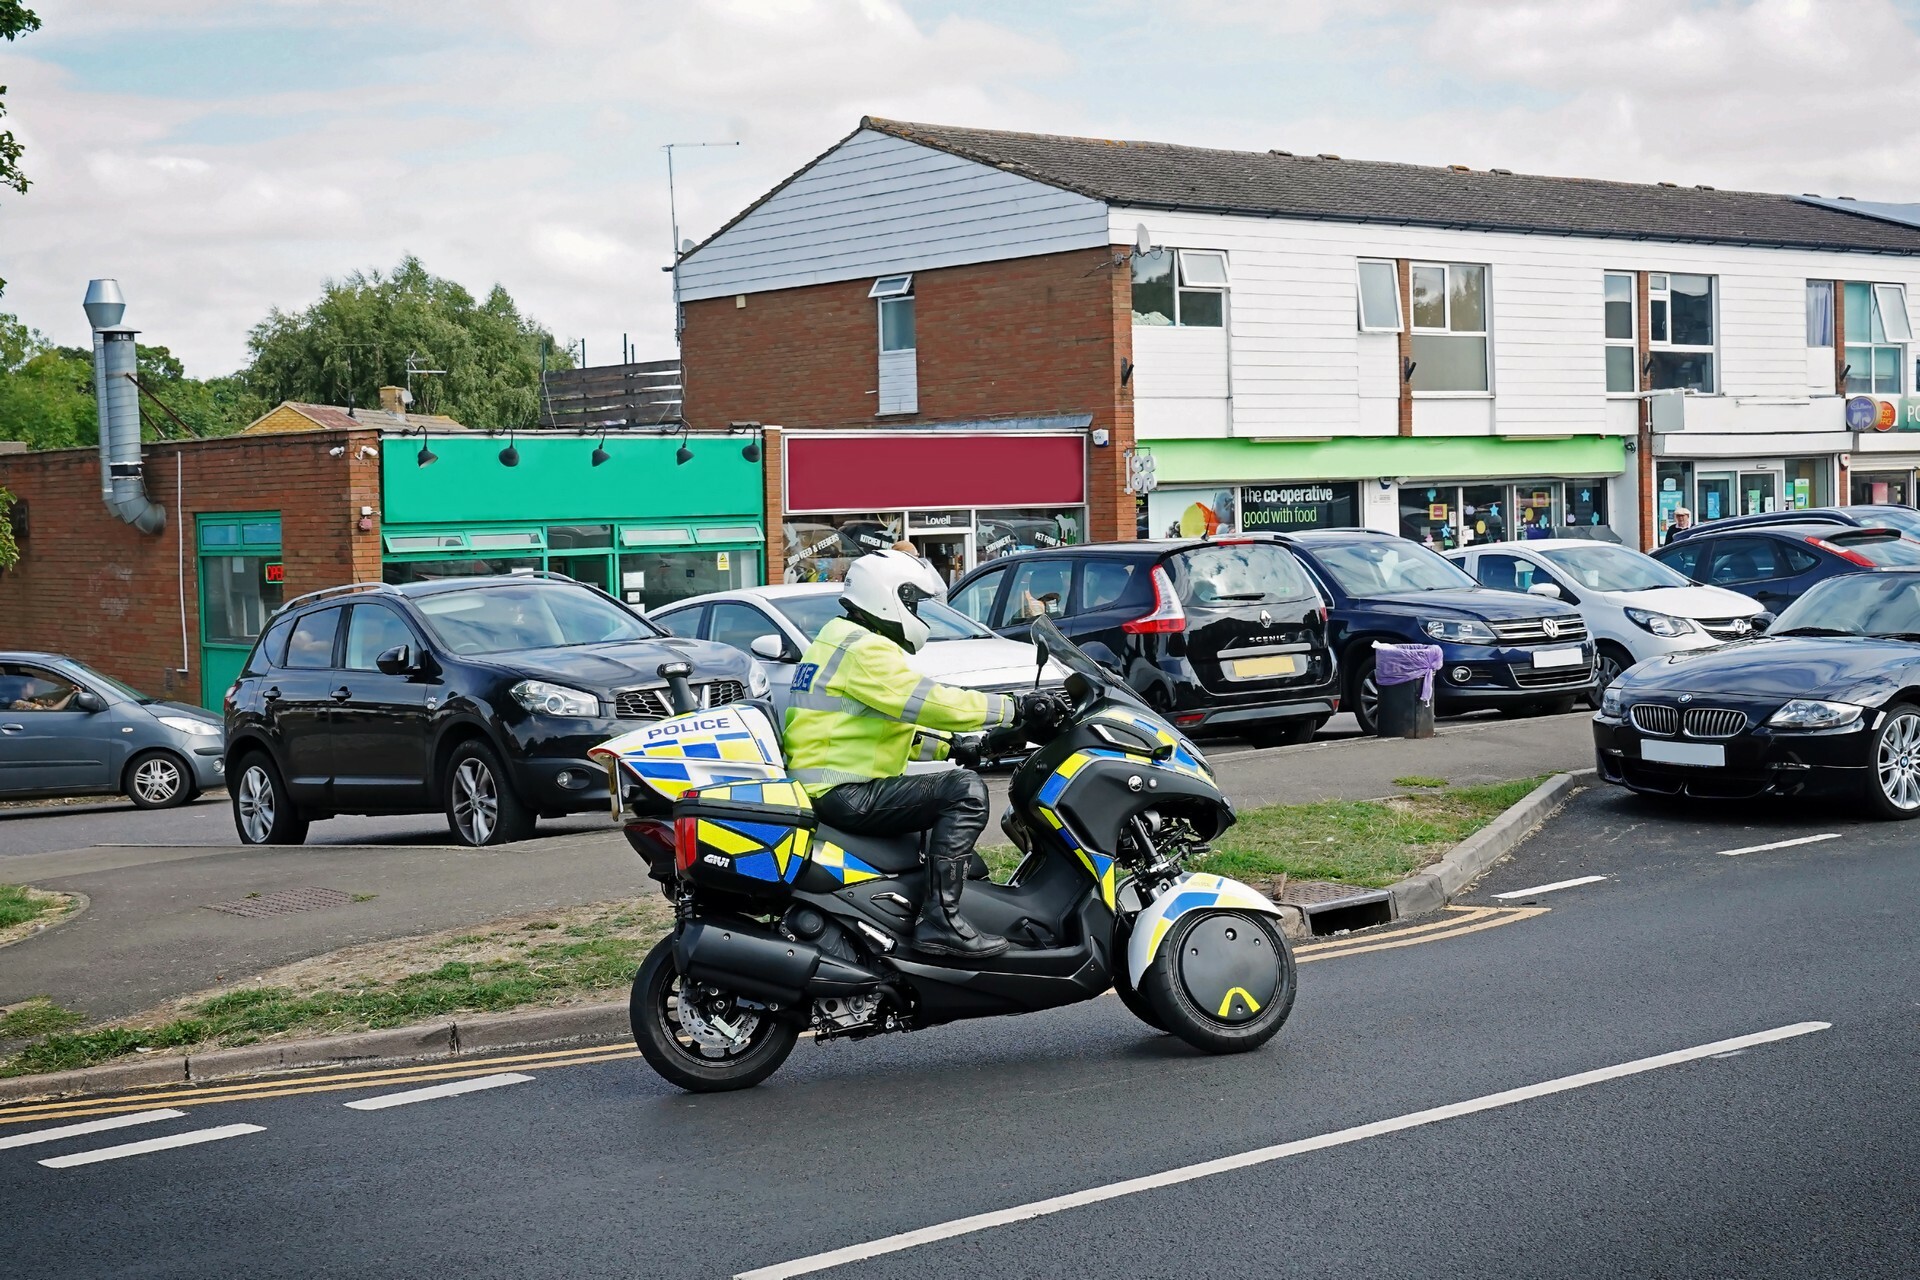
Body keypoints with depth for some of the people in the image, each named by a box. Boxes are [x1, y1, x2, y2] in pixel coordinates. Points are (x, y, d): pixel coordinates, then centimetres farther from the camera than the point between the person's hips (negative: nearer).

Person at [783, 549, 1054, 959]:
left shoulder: (839, 641, 21)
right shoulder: (865, 650, -13)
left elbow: (895, 720, 27)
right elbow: (926, 702, -22)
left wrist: (950, 748, 18)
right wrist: (1014, 708, -18)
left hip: (822, 786, 11)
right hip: (843, 796, -11)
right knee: (965, 790, -21)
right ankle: (939, 919, -26)